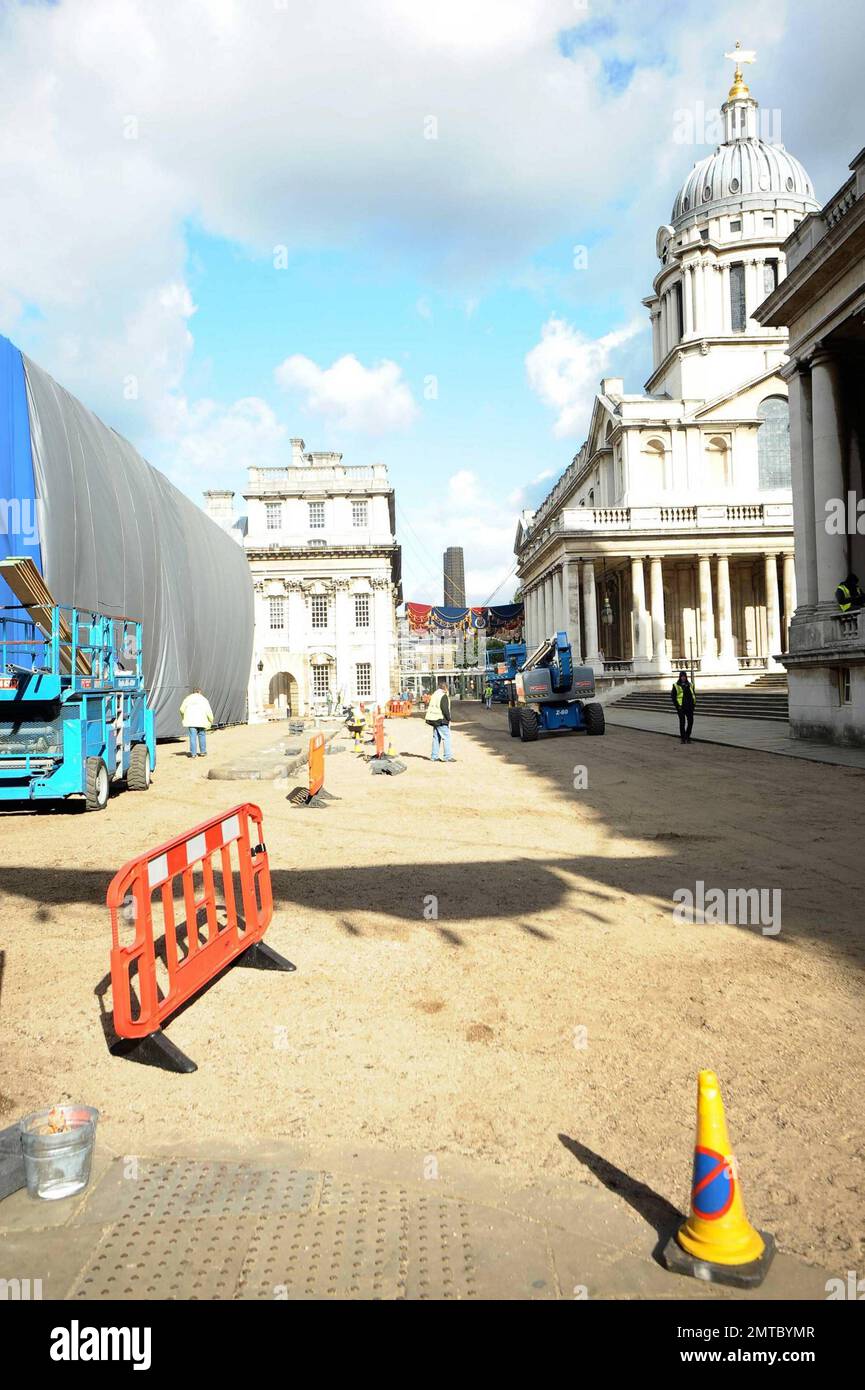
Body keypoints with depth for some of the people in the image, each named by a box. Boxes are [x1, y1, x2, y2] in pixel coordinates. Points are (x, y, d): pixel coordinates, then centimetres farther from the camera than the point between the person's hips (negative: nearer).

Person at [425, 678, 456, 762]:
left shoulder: (434, 695, 14)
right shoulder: (443, 696, -13)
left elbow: (430, 707, 17)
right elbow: (445, 709, -18)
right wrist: (449, 719, -10)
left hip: (434, 720, 9)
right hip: (441, 720, -9)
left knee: (436, 738, 13)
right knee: (446, 737, -4)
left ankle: (434, 756, 15)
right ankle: (447, 756, -6)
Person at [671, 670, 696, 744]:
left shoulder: (690, 685, 12)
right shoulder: (676, 685, -1)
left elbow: (694, 694, 19)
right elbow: (673, 696, -1)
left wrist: (693, 703, 8)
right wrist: (676, 705, -8)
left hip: (689, 707, 4)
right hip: (681, 707, -4)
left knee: (690, 721, 4)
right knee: (682, 722, -2)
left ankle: (687, 736, 19)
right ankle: (683, 738, 6)